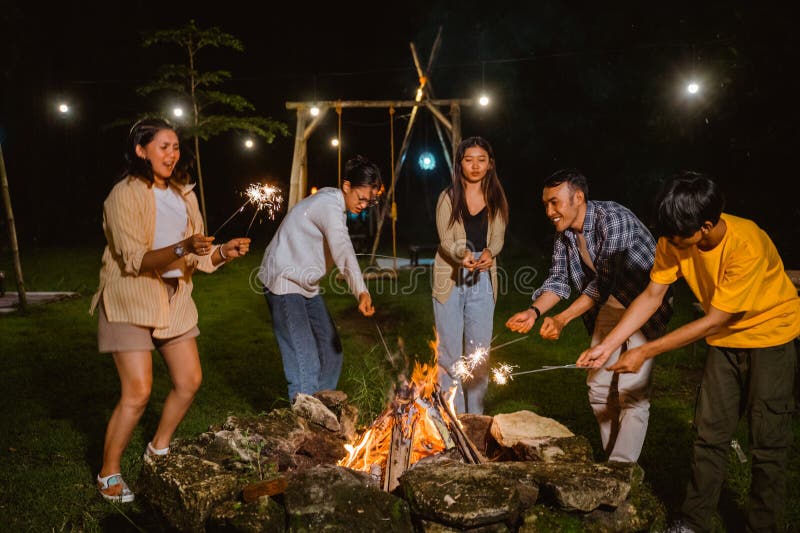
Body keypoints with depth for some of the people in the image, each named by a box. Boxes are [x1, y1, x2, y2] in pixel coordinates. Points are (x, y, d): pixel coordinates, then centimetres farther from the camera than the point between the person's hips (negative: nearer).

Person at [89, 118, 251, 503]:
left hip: (174, 299, 7)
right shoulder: (124, 195, -12)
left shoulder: (183, 196, 8)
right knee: (138, 392, -9)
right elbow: (135, 260, -20)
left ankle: (158, 450, 28)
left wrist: (223, 252, -12)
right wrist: (181, 248, -35)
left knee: (189, 380, 5)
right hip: (131, 301, -6)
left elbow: (195, 258, 8)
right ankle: (108, 474, 11)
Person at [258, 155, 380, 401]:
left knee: (331, 350, 11)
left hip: (306, 284, 10)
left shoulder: (333, 203, 10)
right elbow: (343, 250, -38)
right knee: (305, 361, -17)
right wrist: (361, 291, -50)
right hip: (284, 282, -10)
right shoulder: (329, 204, -22)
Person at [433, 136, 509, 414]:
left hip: (483, 279, 2)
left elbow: (498, 238, 3)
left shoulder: (496, 199, 6)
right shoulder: (448, 197, -2)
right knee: (449, 352, 2)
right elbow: (446, 241, -8)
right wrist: (462, 254, -31)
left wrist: (489, 253, -21)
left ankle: (475, 416, 23)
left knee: (479, 351, 7)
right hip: (450, 279, -2)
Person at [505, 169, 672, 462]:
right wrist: (534, 311, -23)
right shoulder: (564, 232, -5)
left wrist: (562, 319, -39)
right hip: (609, 302, 8)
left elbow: (604, 281, -33)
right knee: (598, 383, 10)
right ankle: (612, 457, 25)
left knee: (632, 391, -11)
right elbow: (558, 279, -5)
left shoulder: (612, 219, -28)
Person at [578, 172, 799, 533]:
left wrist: (645, 353, -27)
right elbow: (651, 297, -11)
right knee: (710, 434, 6)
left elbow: (712, 322, -29)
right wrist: (607, 346, -19)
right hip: (726, 338, 5)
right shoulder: (675, 240, -16)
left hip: (771, 334, -5)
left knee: (768, 442, 0)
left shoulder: (746, 245, -33)